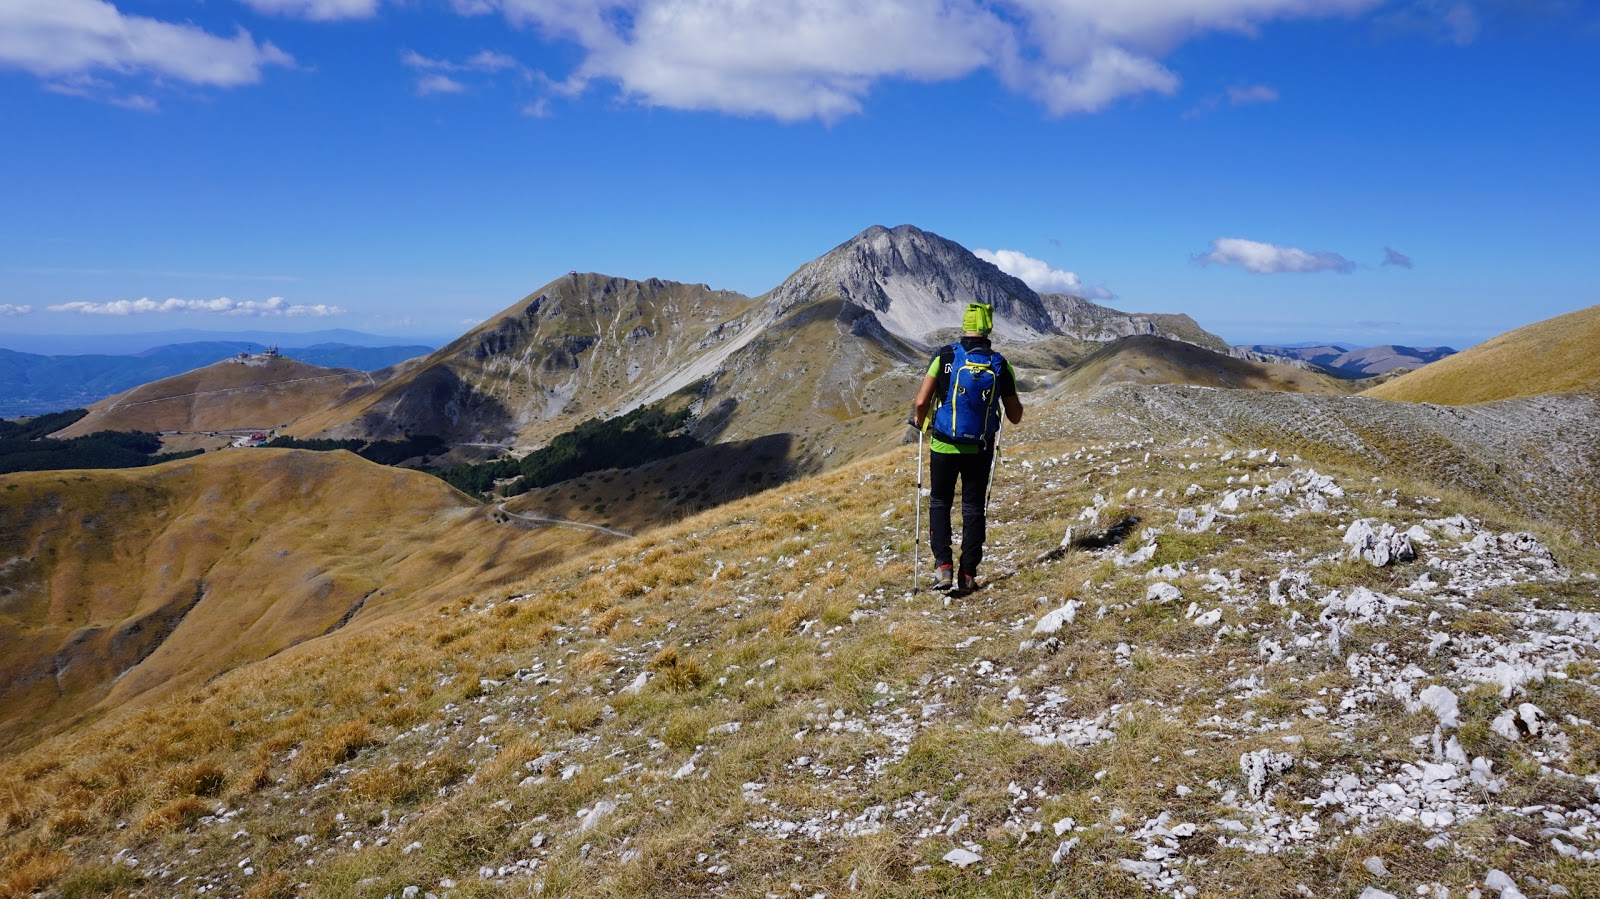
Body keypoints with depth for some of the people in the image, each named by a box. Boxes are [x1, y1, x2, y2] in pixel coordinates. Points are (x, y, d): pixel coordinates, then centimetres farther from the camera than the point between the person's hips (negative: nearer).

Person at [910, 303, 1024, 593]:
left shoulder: (945, 356, -11)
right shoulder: (1000, 364, -5)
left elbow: (921, 401, -15)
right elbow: (1015, 417, 0)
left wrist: (919, 421, 7)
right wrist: (1012, 394, 21)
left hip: (944, 446, -1)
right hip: (980, 449, 1)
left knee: (939, 503, 15)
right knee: (973, 508, 13)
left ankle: (943, 566, 2)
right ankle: (967, 574, 13)